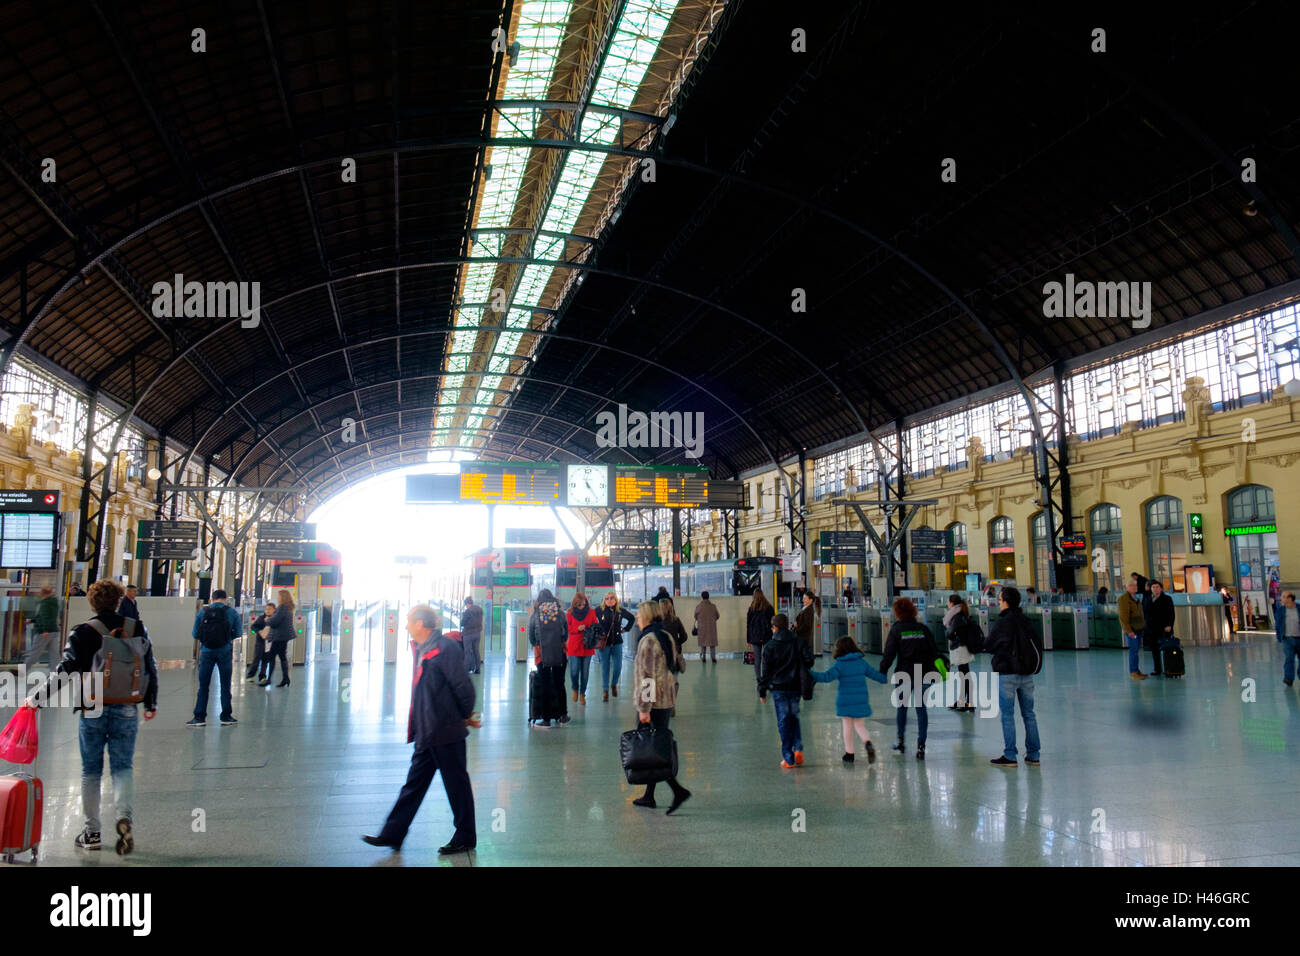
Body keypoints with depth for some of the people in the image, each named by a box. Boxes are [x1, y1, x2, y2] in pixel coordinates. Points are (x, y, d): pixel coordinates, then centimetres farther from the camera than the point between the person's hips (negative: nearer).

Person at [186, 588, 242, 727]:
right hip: (225, 652, -1)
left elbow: (195, 634, 3)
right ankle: (226, 717, 12)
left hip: (207, 652, 1)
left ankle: (199, 717, 7)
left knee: (203, 686, 8)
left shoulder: (202, 613, 3)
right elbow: (238, 632, -1)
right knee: (225, 685, 8)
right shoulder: (232, 612, -1)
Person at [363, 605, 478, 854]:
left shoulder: (445, 648, -20)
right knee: (414, 783, 15)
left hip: (446, 731, -9)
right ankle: (392, 834, 24)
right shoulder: (420, 649, 10)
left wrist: (466, 716, -4)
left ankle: (465, 838, 17)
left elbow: (463, 686, -19)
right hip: (427, 732, 9)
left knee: (457, 785, 4)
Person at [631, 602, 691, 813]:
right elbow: (677, 666, 17)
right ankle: (649, 796, 21)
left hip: (654, 703, -9)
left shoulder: (647, 641, -16)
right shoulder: (667, 637, 11)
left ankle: (678, 790, -9)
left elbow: (646, 676, -20)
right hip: (668, 701, 9)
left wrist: (643, 708, -19)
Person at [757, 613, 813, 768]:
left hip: (778, 688, -2)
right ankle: (798, 749, 0)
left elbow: (765, 670, -4)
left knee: (783, 721, 3)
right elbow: (809, 661, -3)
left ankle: (788, 759, 3)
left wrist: (762, 691, 3)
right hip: (795, 687, 2)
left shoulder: (769, 646, -4)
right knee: (794, 717, 18)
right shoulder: (798, 643, 2)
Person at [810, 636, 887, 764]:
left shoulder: (839, 665, -10)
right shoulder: (862, 662, 5)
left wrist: (811, 674, -18)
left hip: (845, 700, -3)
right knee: (860, 726, 12)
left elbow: (826, 677, -20)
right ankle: (868, 743, -13)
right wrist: (885, 679, 35)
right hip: (861, 700, 3)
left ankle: (849, 754, 13)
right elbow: (874, 673, 16)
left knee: (847, 727, 8)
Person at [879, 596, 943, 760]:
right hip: (923, 674, 2)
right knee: (921, 708, 4)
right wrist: (933, 670, 14)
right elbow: (934, 650, 5)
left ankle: (900, 742, 24)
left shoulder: (896, 629, -5)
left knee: (902, 707, 16)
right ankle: (921, 745, -4)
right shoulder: (923, 628, 3)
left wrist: (882, 671, 0)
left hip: (904, 674, -2)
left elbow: (889, 654, -8)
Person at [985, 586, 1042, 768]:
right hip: (1027, 673, 6)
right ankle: (1033, 755, 14)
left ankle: (1009, 756, 1)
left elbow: (988, 646, -3)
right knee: (1029, 714, 11)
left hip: (1007, 674, -6)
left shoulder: (1001, 623, -12)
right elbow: (1037, 643, 14)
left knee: (1007, 716, 0)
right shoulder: (1026, 621, 5)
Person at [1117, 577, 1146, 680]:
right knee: (1133, 649, -9)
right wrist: (1129, 631, -20)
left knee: (1135, 650, 10)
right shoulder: (1124, 598, -12)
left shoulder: (1136, 597, 17)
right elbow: (1123, 616, -17)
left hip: (1138, 628, 8)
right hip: (1131, 629, -8)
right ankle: (1133, 672, -6)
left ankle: (1137, 671, 15)